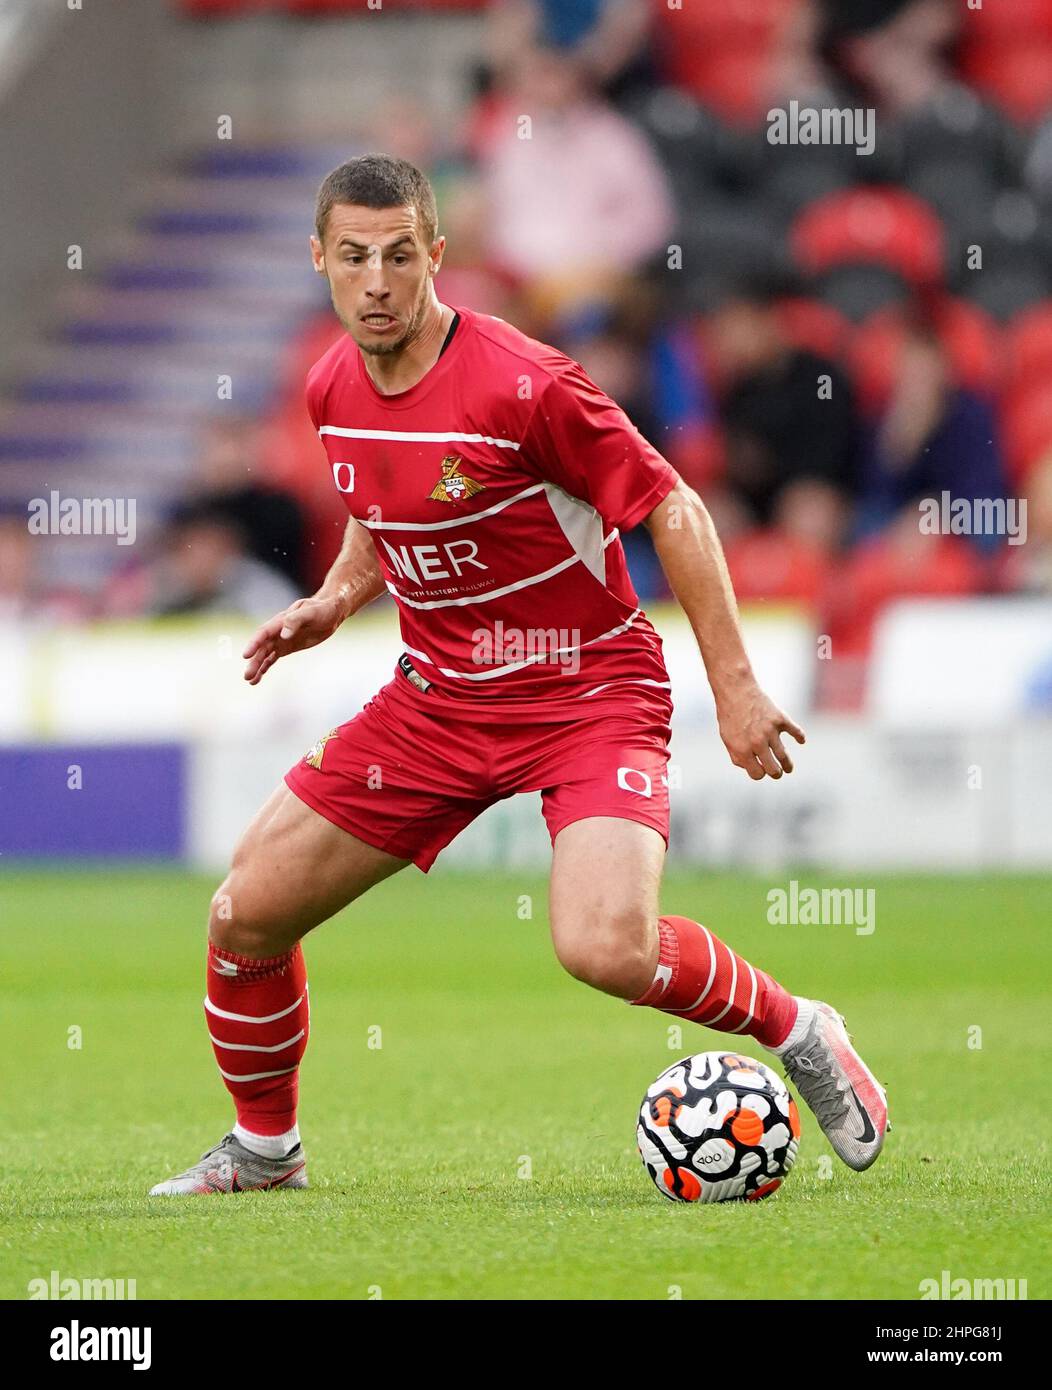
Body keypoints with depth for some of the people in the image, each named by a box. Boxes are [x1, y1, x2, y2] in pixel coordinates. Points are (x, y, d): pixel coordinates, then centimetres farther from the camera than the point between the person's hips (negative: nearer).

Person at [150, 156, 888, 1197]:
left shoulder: (523, 386, -22)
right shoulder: (332, 389, 0)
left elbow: (673, 511, -15)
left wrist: (736, 689, -17)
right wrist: (337, 596, 3)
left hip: (589, 692, -6)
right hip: (437, 697, 7)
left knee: (606, 950, -30)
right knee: (244, 917, 0)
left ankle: (797, 1034, -1)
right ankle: (263, 1150, 25)